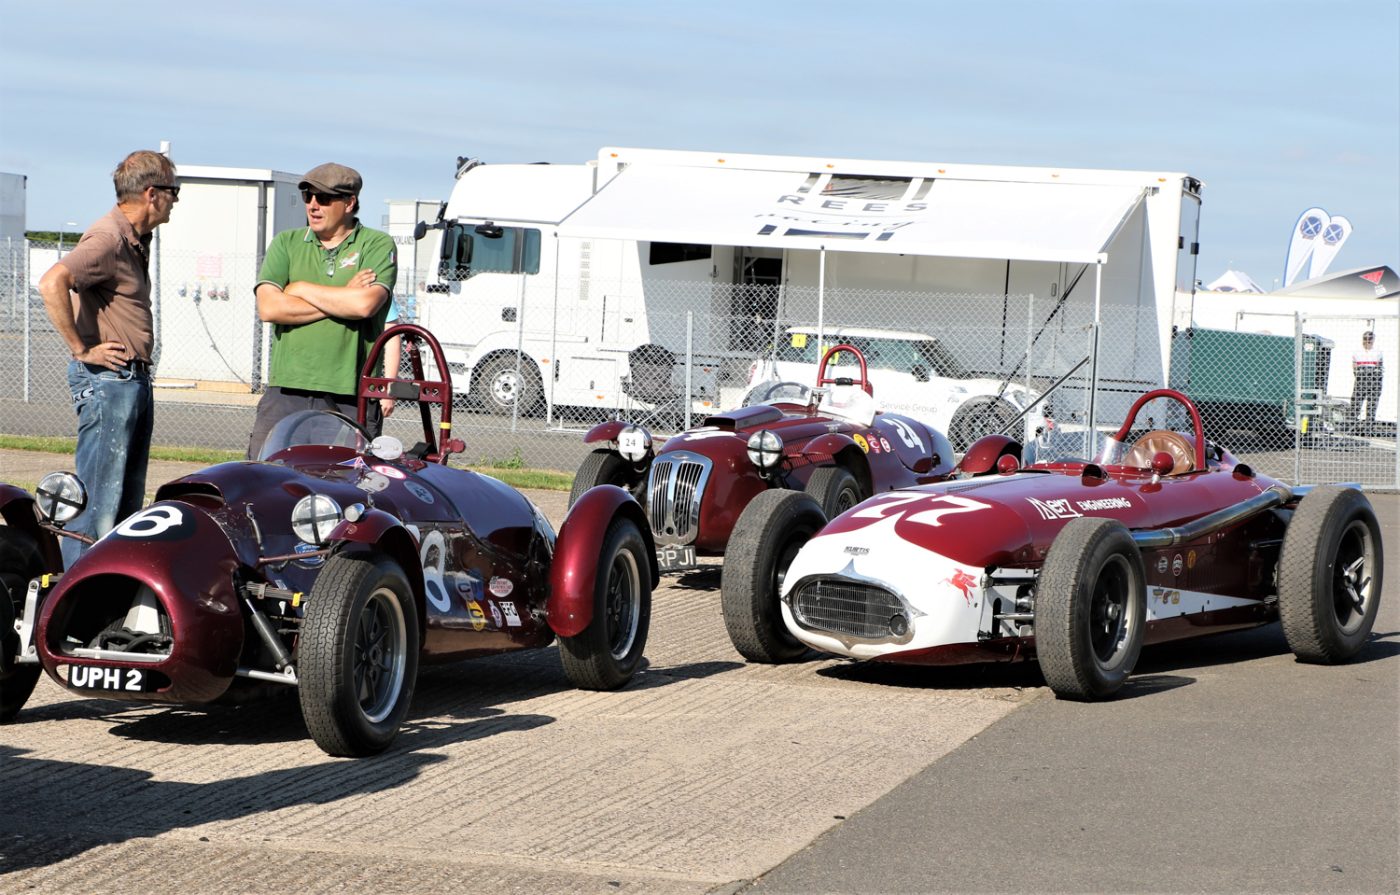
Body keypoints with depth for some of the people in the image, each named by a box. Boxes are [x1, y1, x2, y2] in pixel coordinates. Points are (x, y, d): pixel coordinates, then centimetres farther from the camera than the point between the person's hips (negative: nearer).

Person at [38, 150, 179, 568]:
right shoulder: (108, 239, -15)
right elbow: (52, 283, -30)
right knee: (97, 497, -9)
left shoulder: (136, 241, 16)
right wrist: (81, 350, -23)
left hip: (134, 377, 10)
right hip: (107, 377, -10)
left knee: (127, 498, 13)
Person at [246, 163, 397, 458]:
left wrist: (301, 288, -1)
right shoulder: (286, 243, 14)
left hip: (350, 398, -2)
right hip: (287, 389, 2)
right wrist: (343, 299, -5)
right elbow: (268, 307, -2)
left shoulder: (377, 245, 5)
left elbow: (366, 304, -13)